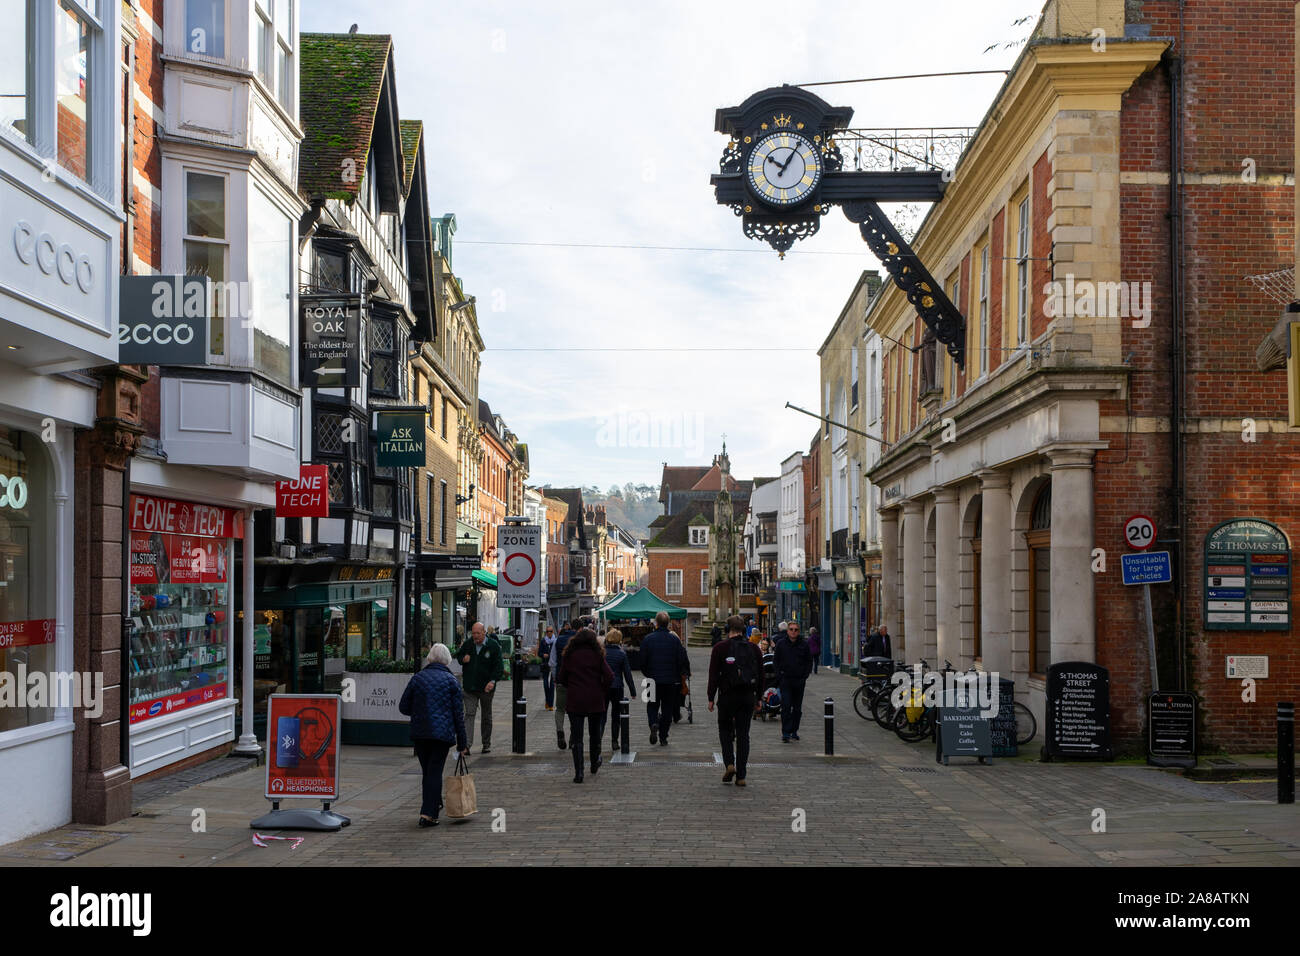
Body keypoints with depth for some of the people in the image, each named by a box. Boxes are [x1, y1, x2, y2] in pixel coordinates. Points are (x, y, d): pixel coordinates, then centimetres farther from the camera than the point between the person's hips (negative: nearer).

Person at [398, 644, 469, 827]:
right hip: (443, 734, -3)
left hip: (419, 733, 3)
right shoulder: (451, 681, 0)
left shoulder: (417, 678, 6)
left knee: (426, 771, 16)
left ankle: (434, 804, 29)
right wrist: (462, 742, 4)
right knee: (435, 771, -1)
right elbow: (458, 713, 0)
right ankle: (428, 813, -8)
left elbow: (403, 707, 7)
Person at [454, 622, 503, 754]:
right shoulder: (467, 644, 2)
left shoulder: (493, 646, -7)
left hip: (486, 688, -1)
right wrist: (463, 659, -4)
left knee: (487, 716, 12)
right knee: (469, 714, -10)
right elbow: (458, 654, 20)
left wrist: (493, 681, -21)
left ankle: (486, 744, 25)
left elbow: (499, 666, -8)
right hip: (469, 687, 1)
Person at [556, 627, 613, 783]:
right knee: (595, 733, 19)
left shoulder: (569, 655, 0)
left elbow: (561, 678, 2)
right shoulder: (597, 655, -3)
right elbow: (609, 677, -10)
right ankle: (594, 764, 36)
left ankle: (578, 772, -10)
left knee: (576, 736, 0)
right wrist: (602, 691, 3)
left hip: (574, 701, 0)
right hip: (595, 701, 0)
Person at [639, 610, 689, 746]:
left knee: (652, 705, 12)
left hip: (653, 679, 0)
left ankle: (654, 724, -17)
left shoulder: (647, 639, -5)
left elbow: (642, 661, -3)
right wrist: (685, 673, 14)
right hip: (671, 679, 0)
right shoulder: (674, 639, -5)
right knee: (667, 709, 9)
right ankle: (663, 738, 10)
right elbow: (683, 660, -4)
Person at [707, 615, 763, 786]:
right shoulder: (753, 648, 5)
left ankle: (729, 764, -5)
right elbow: (760, 674, 8)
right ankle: (741, 776, 4)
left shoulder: (720, 648, -5)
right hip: (748, 696, 2)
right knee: (743, 734, 6)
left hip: (727, 696, -2)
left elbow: (713, 675, -7)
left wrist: (711, 698, -1)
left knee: (725, 730, 15)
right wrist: (758, 698, 14)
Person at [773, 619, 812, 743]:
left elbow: (809, 661, 11)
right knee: (786, 707, -10)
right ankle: (785, 733, -10)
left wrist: (805, 675, 0)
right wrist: (779, 676, -2)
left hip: (799, 680, 2)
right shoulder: (781, 644, 3)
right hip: (785, 680, -2)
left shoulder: (804, 644, 5)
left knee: (797, 708, 8)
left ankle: (794, 731, 19)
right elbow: (776, 661, 8)